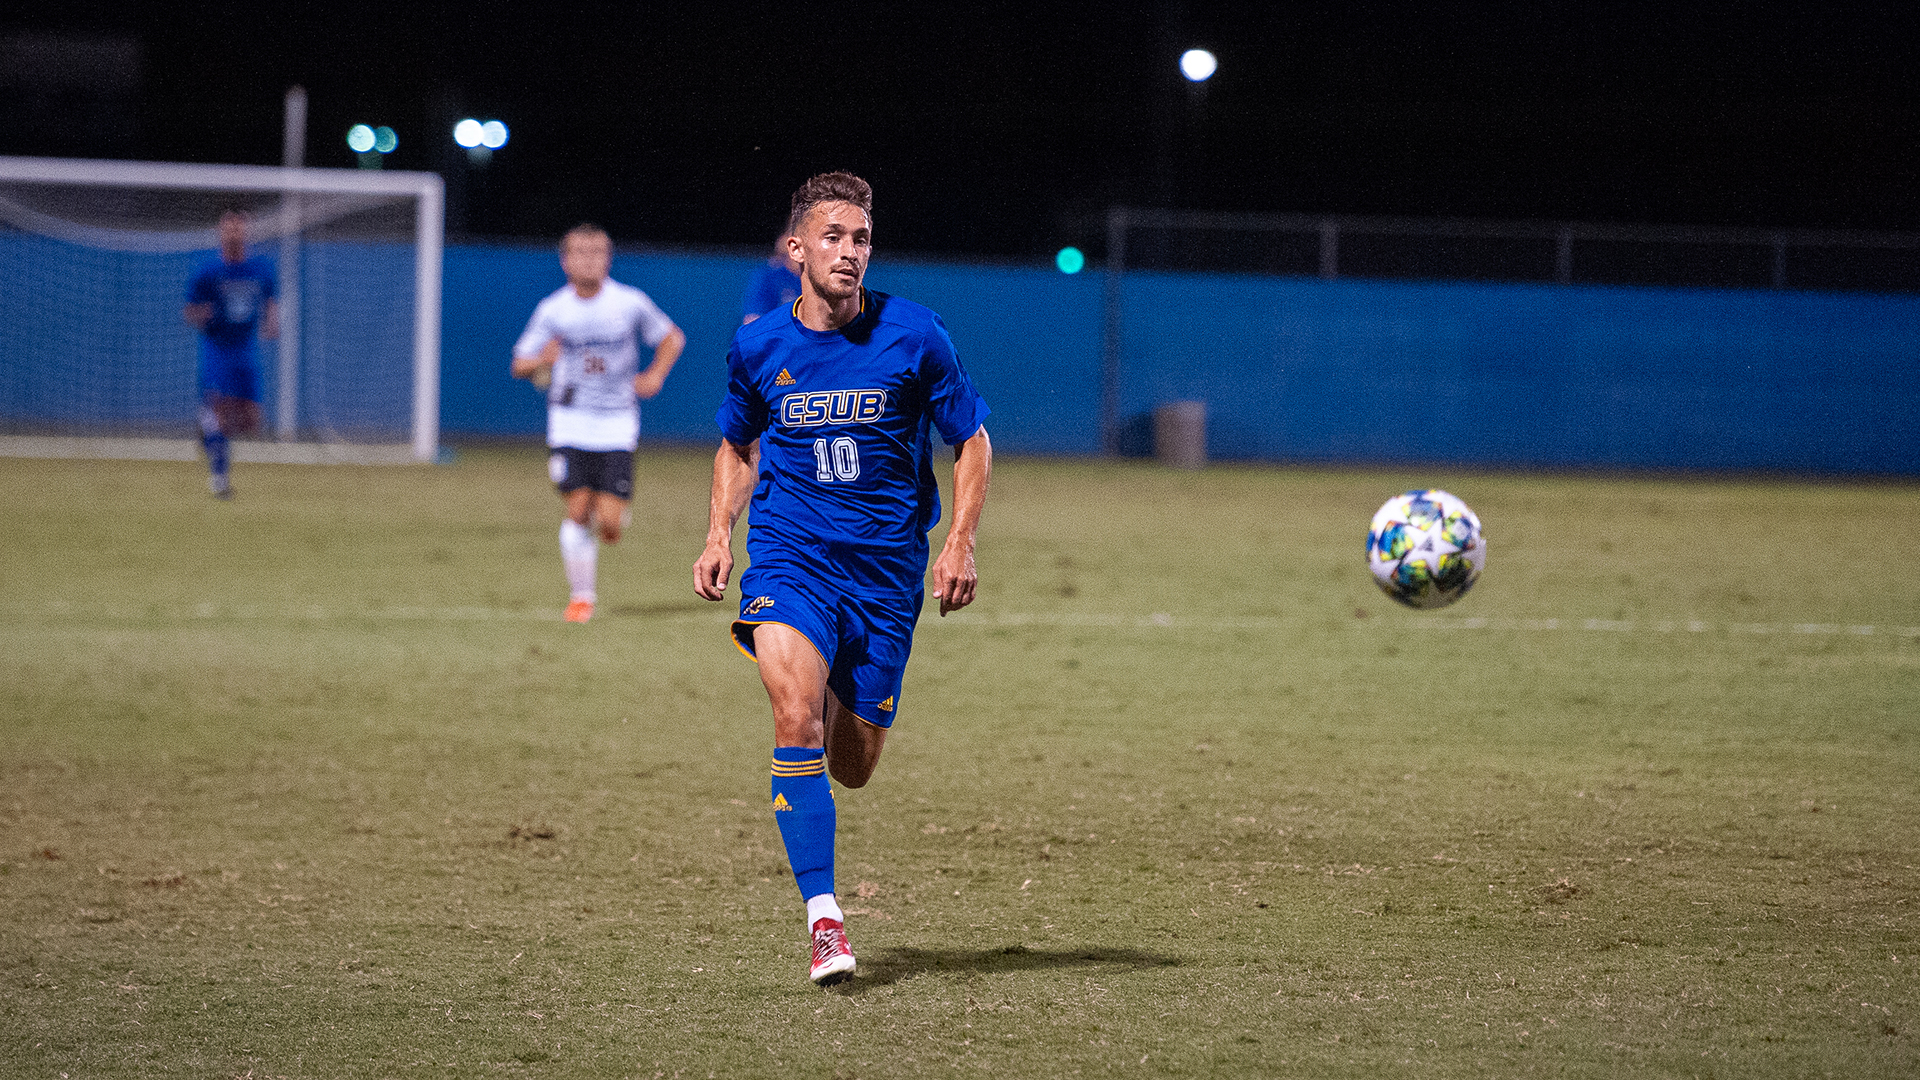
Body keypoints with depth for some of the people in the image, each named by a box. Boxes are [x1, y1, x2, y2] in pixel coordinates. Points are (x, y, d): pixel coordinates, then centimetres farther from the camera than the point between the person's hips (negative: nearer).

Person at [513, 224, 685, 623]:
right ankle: (581, 596, 5)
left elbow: (672, 338, 12)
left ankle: (611, 512, 29)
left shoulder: (631, 303, -4)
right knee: (577, 511, -11)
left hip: (617, 423, 0)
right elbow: (519, 365, 2)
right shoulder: (552, 310, -2)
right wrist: (541, 362, -21)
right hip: (570, 423, 0)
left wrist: (655, 376, -2)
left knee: (609, 524, -9)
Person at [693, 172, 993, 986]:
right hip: (789, 555, 0)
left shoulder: (914, 337, -5)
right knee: (797, 714, -25)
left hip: (885, 568, 0)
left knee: (852, 767, 5)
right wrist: (719, 535, 6)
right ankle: (823, 917, -23)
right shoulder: (757, 346, 1)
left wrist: (960, 542, -7)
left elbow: (973, 442, 5)